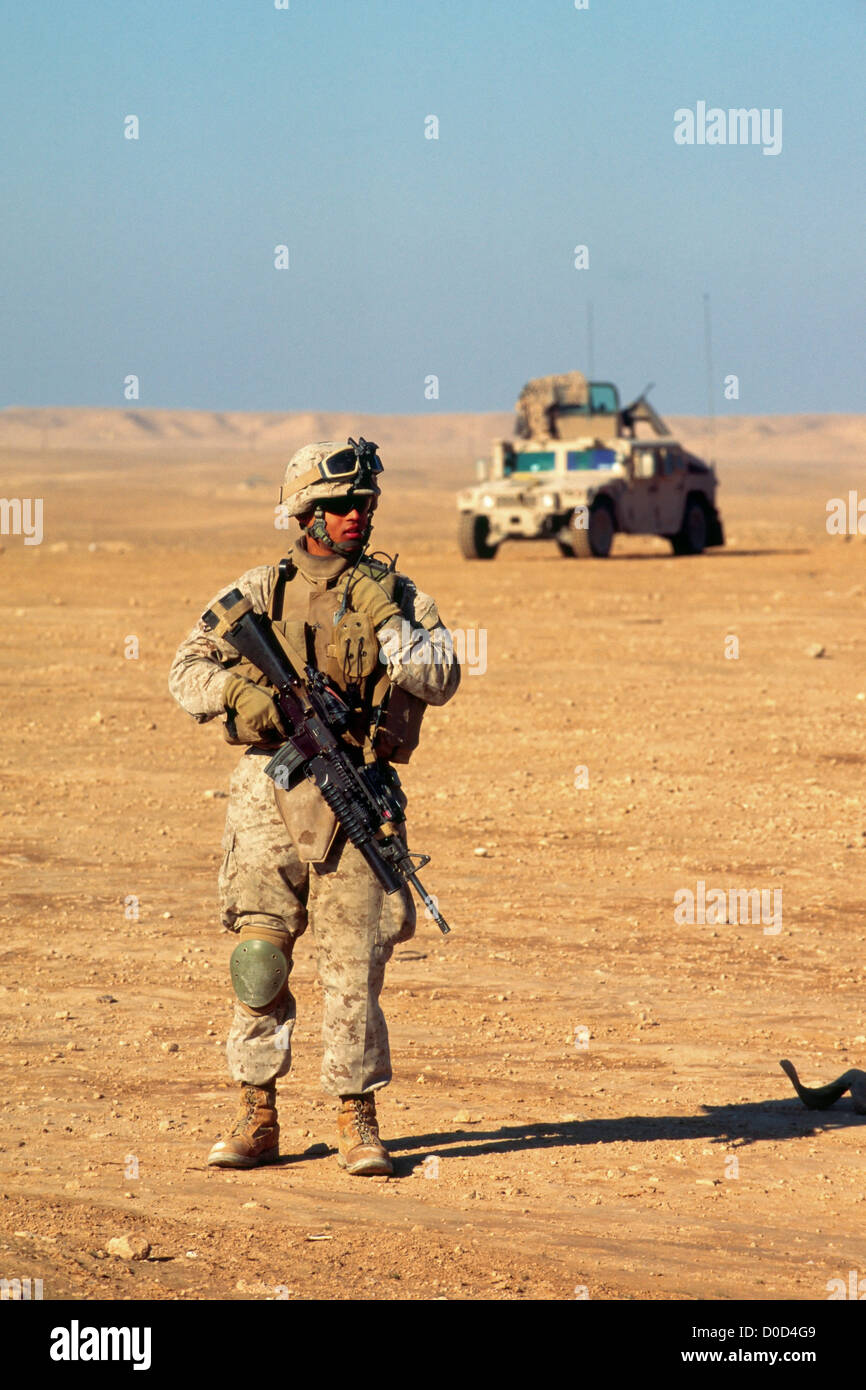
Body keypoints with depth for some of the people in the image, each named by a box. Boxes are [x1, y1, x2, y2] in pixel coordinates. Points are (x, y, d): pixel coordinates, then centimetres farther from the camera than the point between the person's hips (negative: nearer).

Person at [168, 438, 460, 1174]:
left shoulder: (396, 594, 6)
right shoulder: (258, 592, 7)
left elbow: (441, 680, -8)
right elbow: (188, 672, 3)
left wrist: (386, 620, -21)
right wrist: (241, 692, -16)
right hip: (270, 794, 1)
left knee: (354, 962, -3)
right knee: (259, 957, -1)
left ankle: (358, 1121, 6)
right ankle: (258, 1119, 8)